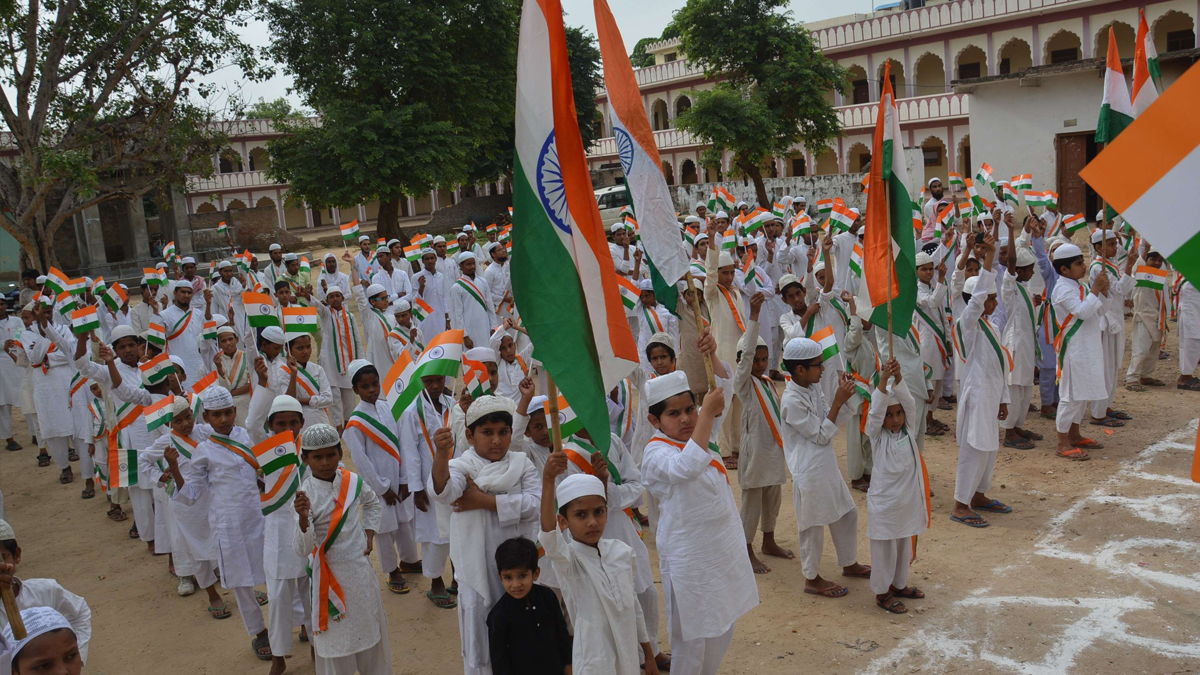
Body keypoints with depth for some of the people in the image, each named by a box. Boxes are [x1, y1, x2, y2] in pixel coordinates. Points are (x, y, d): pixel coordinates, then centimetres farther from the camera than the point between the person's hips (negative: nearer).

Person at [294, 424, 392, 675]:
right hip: (330, 575, -4)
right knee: (335, 638, 3)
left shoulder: (353, 481, -4)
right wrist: (303, 517, -38)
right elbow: (302, 548, -21)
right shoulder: (305, 495, -17)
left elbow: (372, 502, 19)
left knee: (370, 630, 17)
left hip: (360, 568, 5)